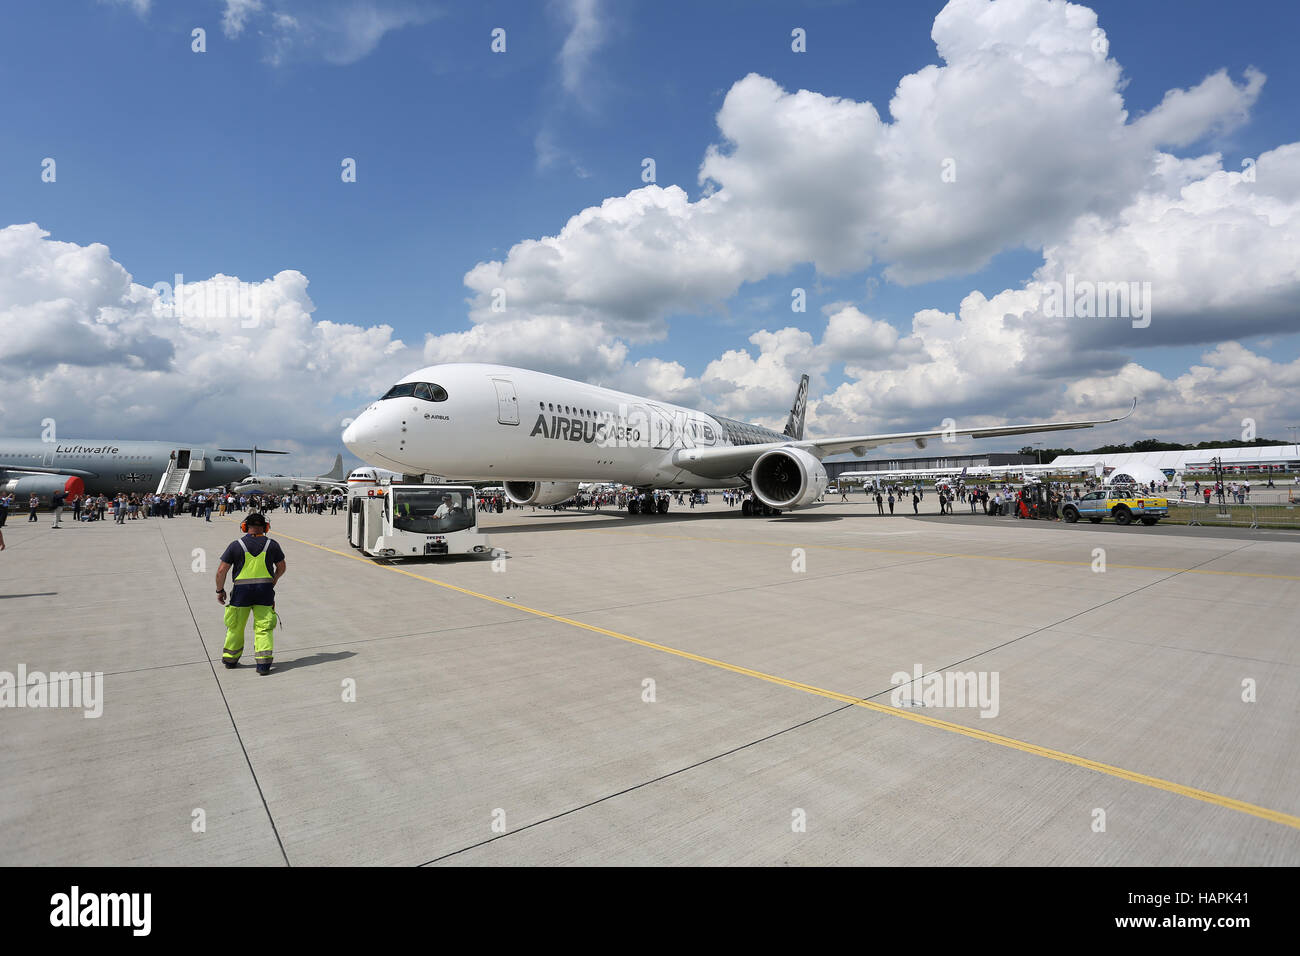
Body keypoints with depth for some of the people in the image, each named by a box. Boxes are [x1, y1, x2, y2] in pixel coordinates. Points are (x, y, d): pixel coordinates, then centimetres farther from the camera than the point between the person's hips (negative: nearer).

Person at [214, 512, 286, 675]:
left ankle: (230, 659, 32)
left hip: (241, 590, 0)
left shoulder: (236, 545, -3)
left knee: (235, 627, 17)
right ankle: (264, 662, -4)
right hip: (265, 590, 0)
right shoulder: (272, 544, 1)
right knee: (264, 628, 4)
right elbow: (281, 567, 11)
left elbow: (222, 570, -3)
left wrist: (220, 590, 10)